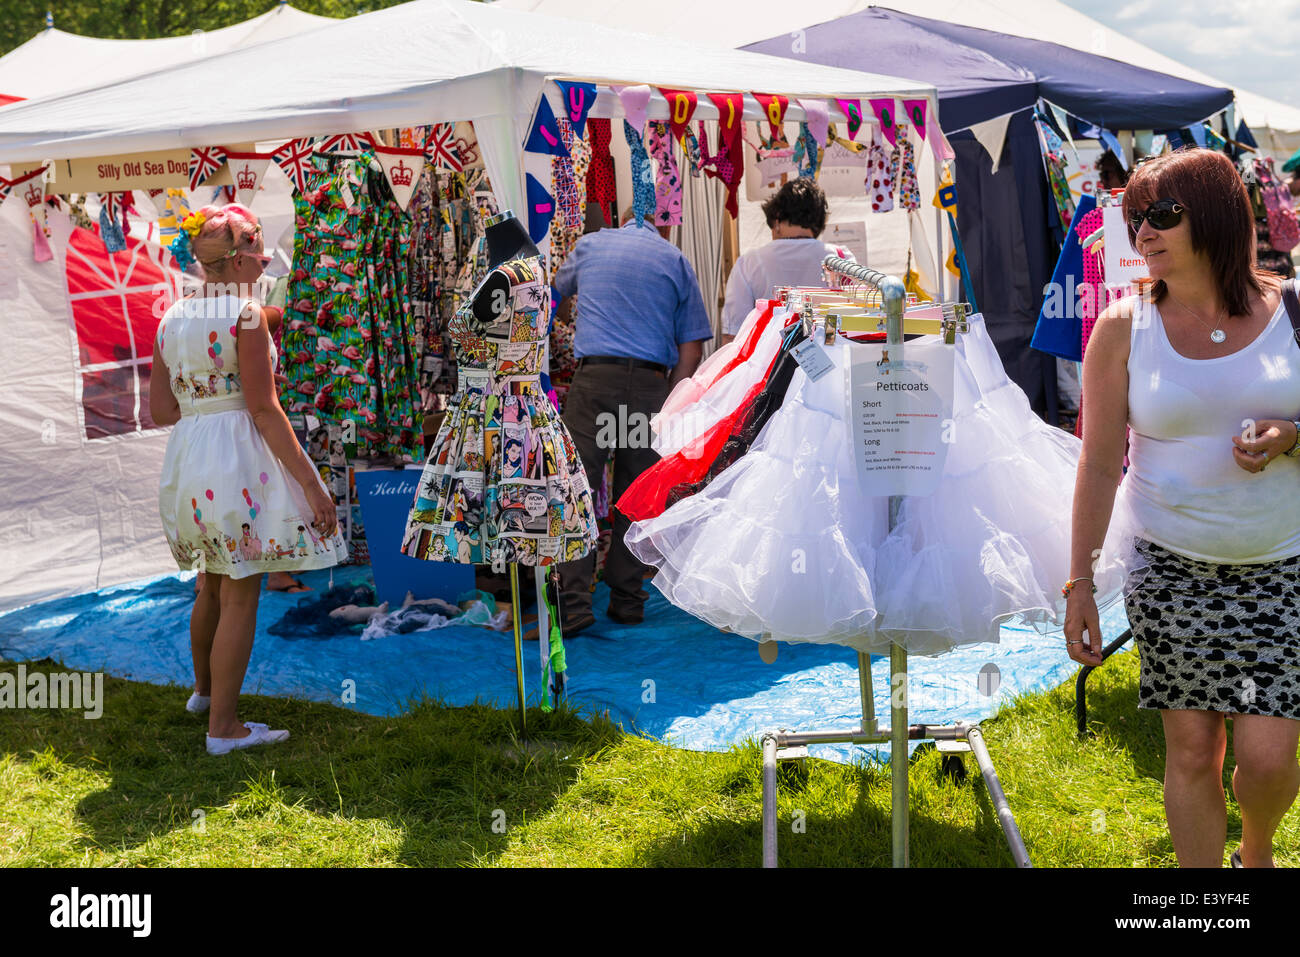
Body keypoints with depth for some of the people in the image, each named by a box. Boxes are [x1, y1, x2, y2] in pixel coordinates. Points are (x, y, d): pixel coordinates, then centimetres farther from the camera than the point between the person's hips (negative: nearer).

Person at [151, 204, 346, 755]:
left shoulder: (171, 319, 9)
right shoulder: (246, 314, -11)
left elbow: (161, 410, 8)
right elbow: (263, 408, -16)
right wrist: (309, 481, -14)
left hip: (187, 456, 7)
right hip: (237, 456, -7)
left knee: (214, 583, 24)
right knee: (240, 594, 0)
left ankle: (204, 689, 41)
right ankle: (223, 725, 5)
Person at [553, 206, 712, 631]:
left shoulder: (590, 244, 16)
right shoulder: (676, 260, 14)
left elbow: (559, 290, 38)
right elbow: (692, 347, 7)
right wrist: (667, 403, 9)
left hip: (594, 376, -1)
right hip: (649, 383, 1)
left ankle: (574, 602, -10)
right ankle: (627, 600, 13)